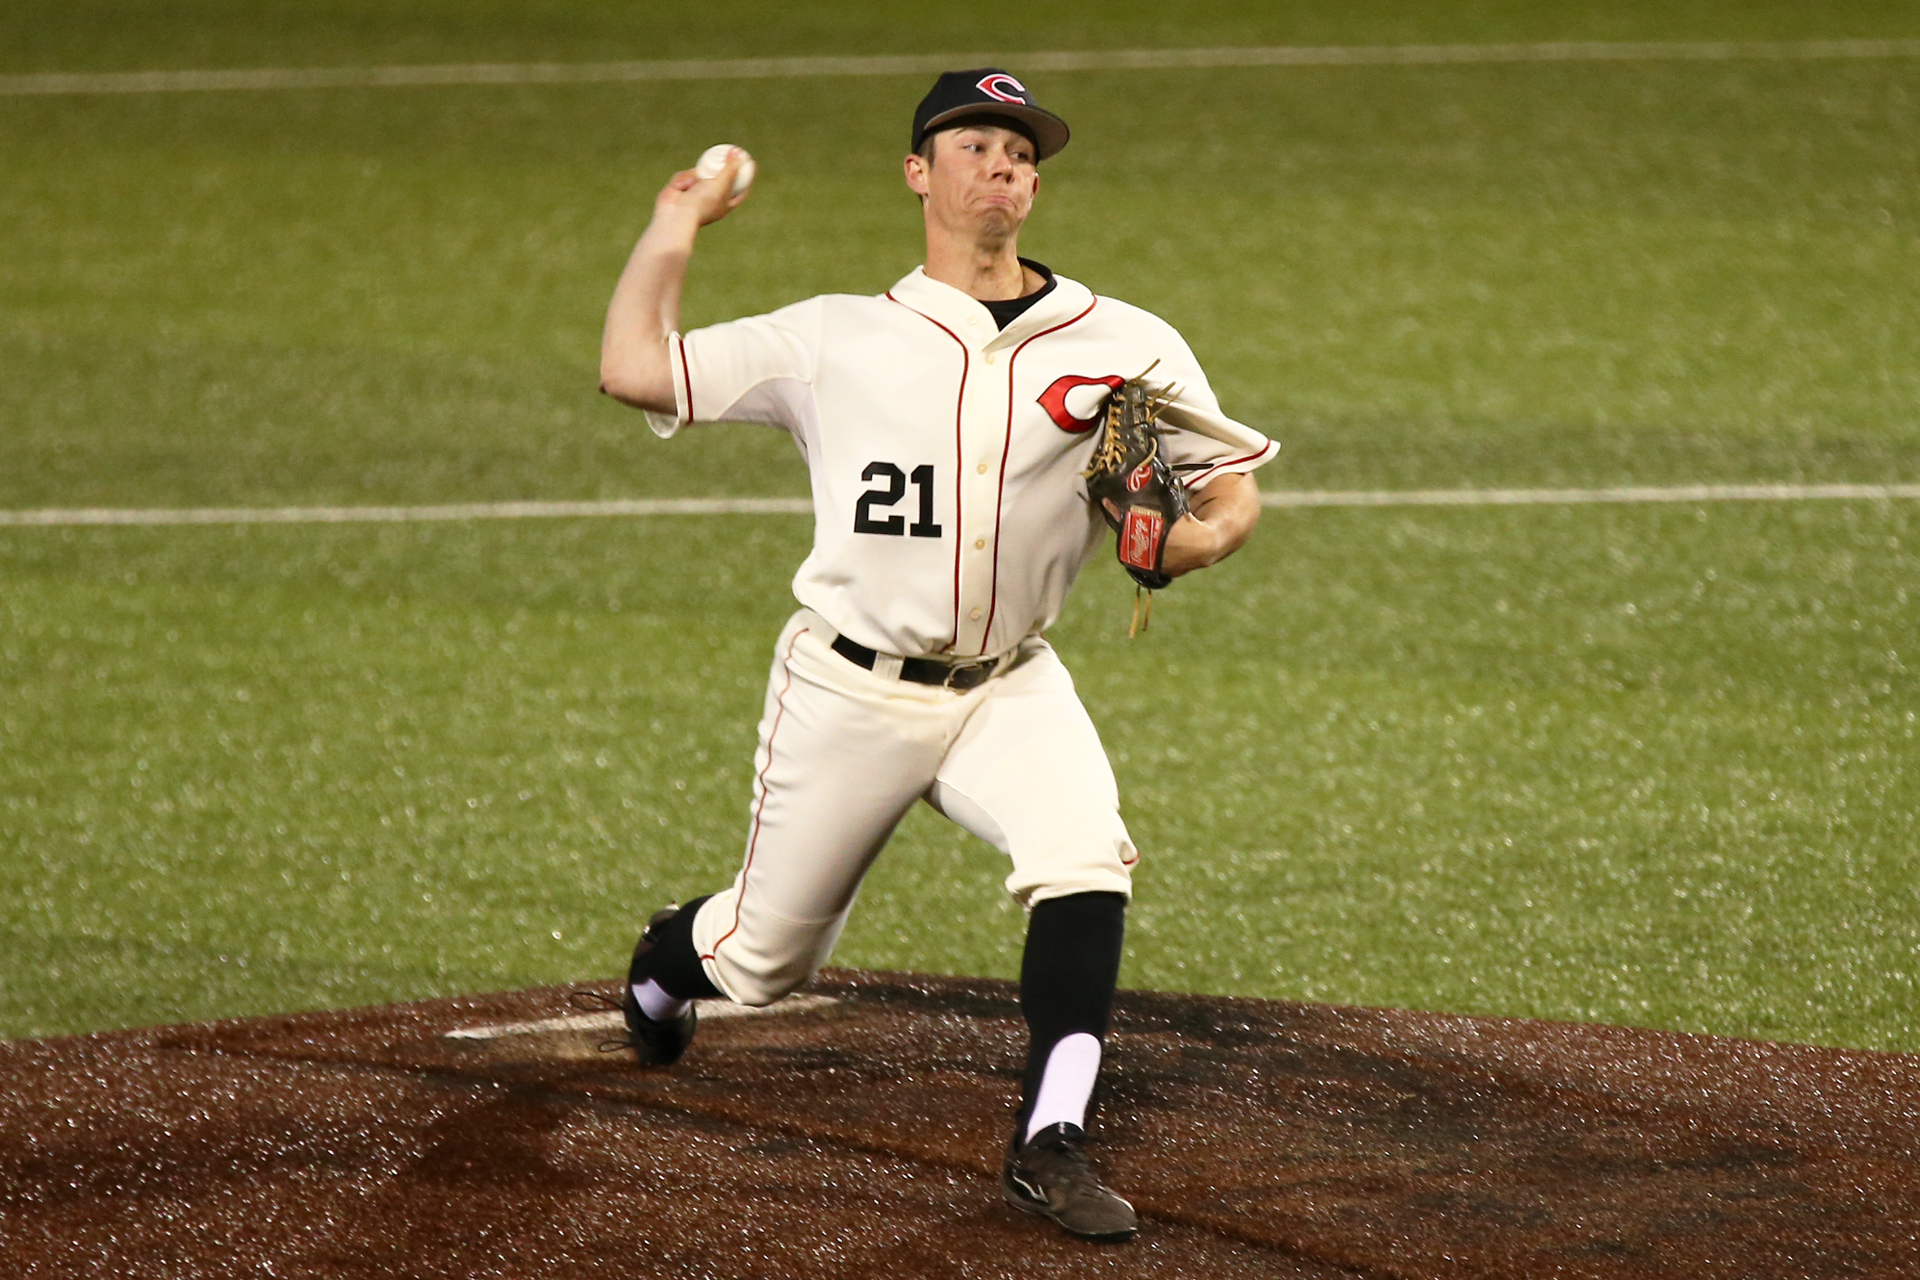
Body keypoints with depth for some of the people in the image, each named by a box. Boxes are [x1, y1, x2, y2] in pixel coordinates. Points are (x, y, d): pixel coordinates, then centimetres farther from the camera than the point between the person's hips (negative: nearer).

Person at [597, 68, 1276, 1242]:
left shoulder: (1127, 350, -1)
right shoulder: (839, 339, -3)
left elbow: (1236, 488, 4)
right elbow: (633, 368, -6)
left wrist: (1200, 538, -18)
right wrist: (678, 227, 1)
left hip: (1008, 690, 1)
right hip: (851, 692, -1)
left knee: (1087, 860, -28)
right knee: (765, 957, 11)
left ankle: (1051, 1144, -25)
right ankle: (669, 957, 48)